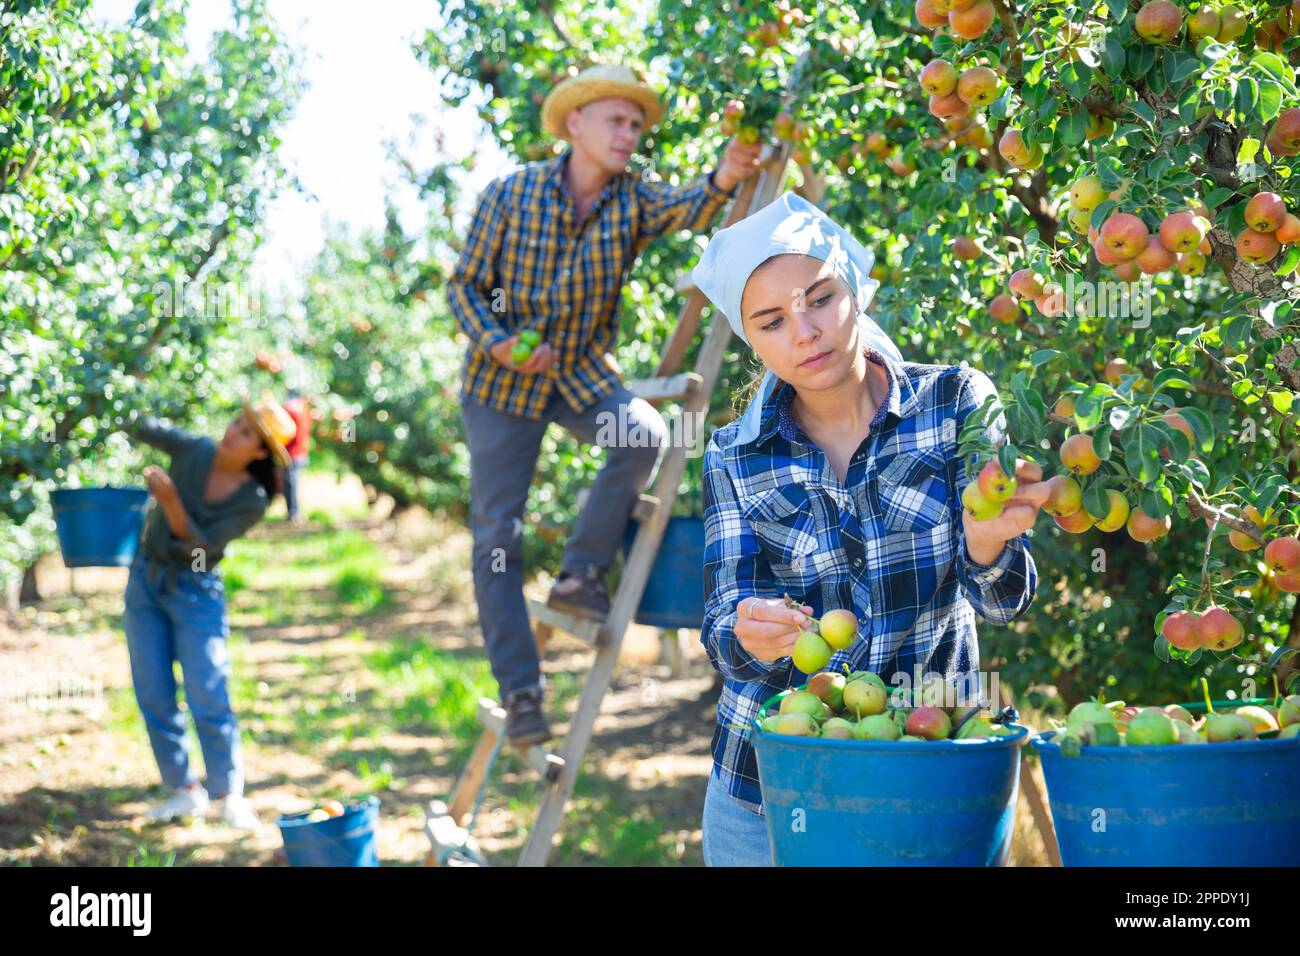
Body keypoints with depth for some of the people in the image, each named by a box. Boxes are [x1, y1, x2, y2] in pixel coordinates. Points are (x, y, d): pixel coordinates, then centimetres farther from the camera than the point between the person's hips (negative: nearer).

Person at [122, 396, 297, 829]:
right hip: (146, 580, 4)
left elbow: (199, 545, -21)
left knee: (208, 699, -9)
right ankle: (183, 791, 13)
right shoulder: (194, 450, -9)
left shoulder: (252, 501, -15)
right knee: (153, 696, 4)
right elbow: (145, 430, 11)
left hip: (196, 590, -3)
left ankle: (228, 796, 3)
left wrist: (169, 498, -31)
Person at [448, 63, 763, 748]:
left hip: (584, 372, 2)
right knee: (496, 534, -4)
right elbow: (465, 286, -6)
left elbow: (685, 210, -31)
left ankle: (580, 576, -13)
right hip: (503, 380, -2)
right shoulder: (511, 195, -12)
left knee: (643, 433, -29)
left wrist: (724, 179, -54)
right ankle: (519, 691, 6)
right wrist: (497, 344, -24)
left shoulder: (633, 197, -8)